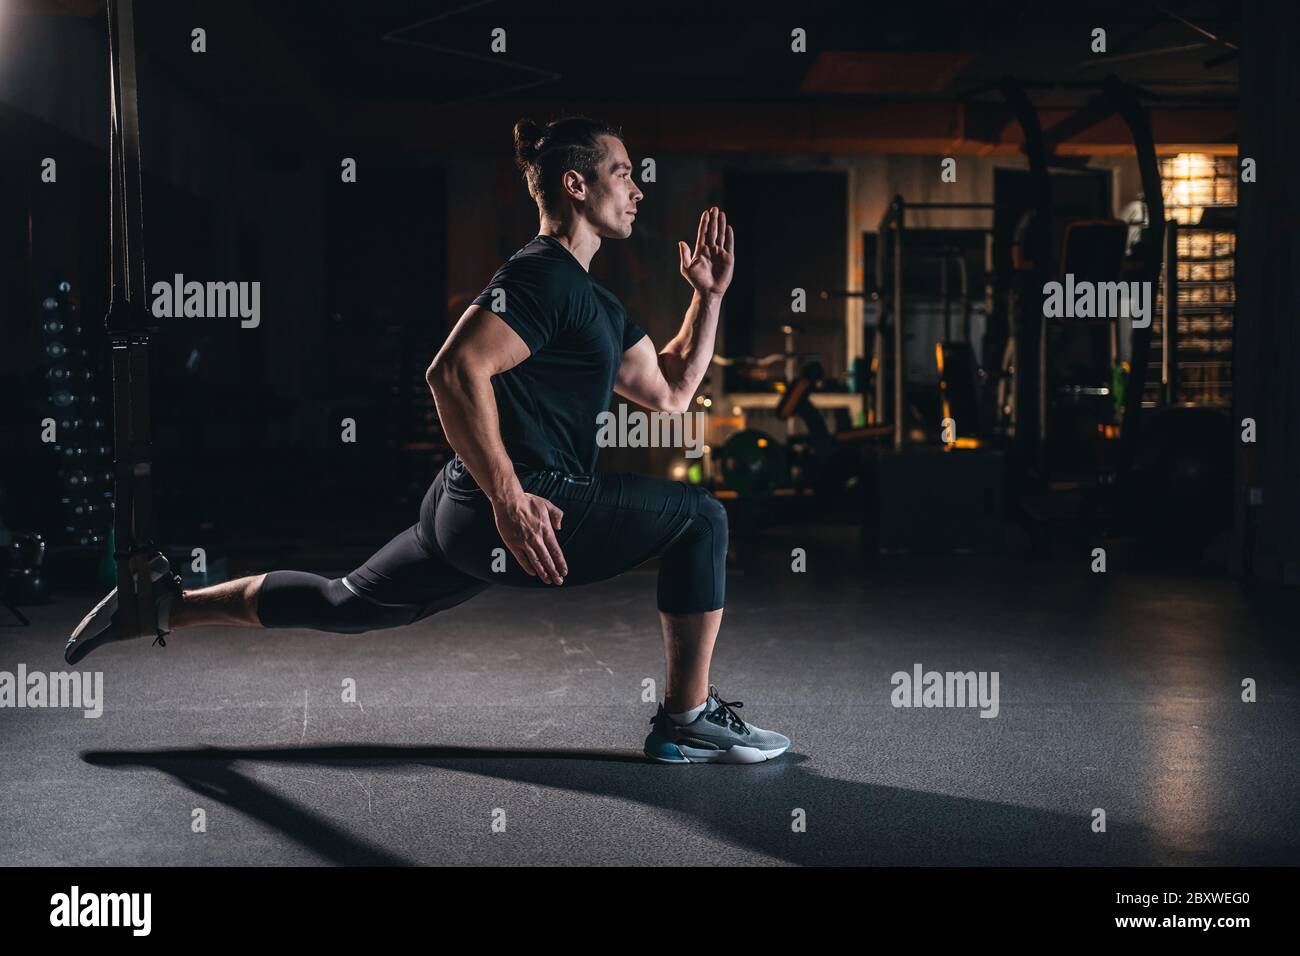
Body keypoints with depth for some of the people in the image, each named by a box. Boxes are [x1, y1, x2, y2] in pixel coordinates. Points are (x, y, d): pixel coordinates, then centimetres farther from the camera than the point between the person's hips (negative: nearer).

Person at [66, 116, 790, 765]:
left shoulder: (593, 301, 19)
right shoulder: (545, 275, -13)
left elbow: (670, 392, 24)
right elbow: (455, 370, -25)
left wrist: (710, 296, 18)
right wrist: (511, 499, -27)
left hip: (466, 516, 10)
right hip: (522, 511, -10)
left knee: (347, 603, 21)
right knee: (700, 517, -5)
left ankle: (169, 601, 25)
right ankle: (689, 720, 2)